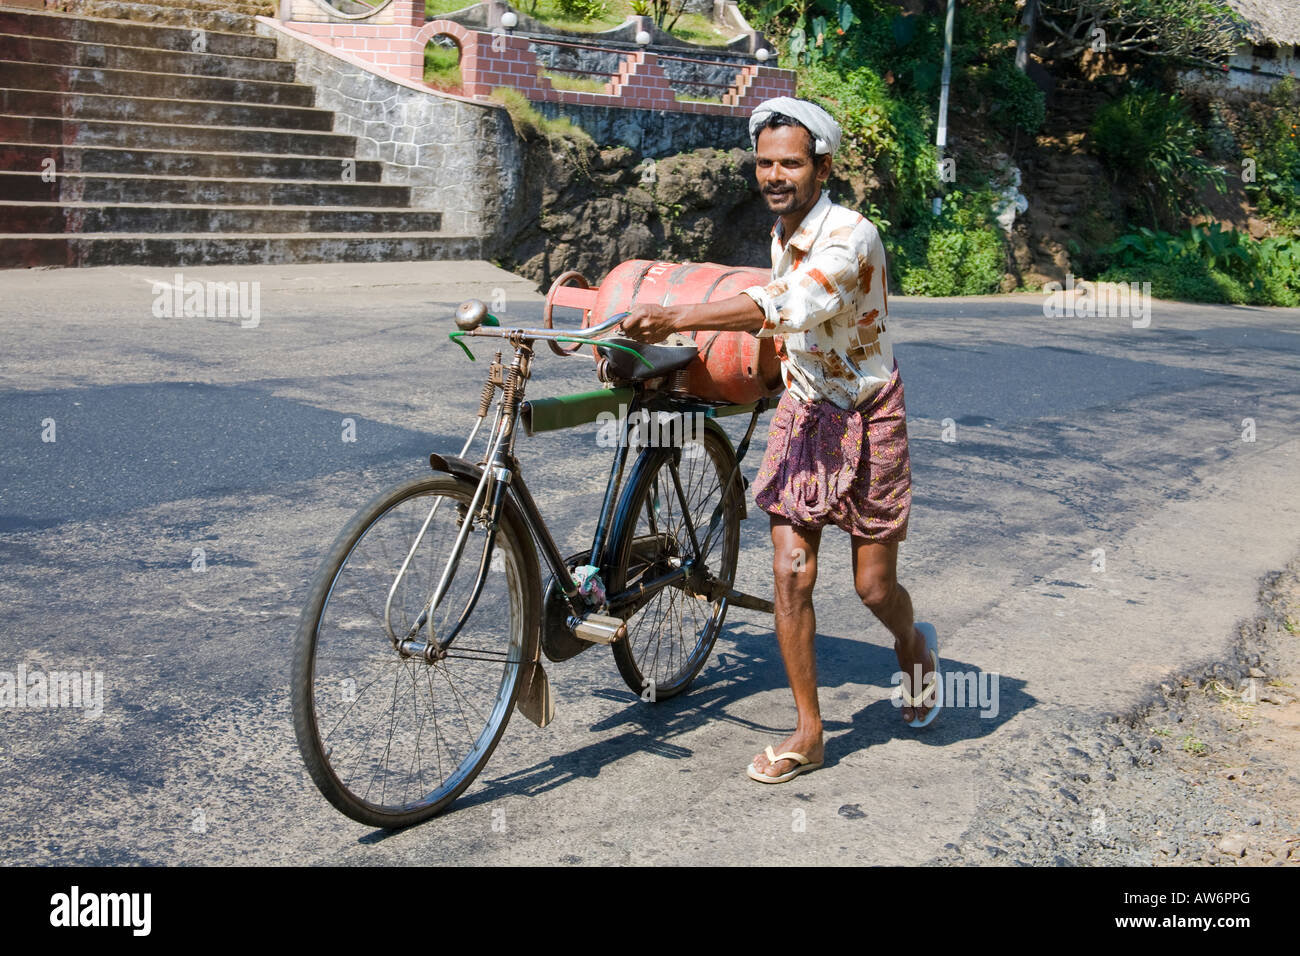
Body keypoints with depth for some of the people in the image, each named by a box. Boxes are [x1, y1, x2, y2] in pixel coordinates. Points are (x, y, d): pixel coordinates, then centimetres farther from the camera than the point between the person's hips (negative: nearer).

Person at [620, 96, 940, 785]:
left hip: (865, 420, -6)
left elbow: (789, 307, -41)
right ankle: (808, 732, 9)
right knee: (790, 577, -2)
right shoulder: (781, 234, 2)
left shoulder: (852, 237, -23)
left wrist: (677, 319, -47)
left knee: (874, 585, 4)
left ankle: (913, 647, 41)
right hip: (802, 411, 6)